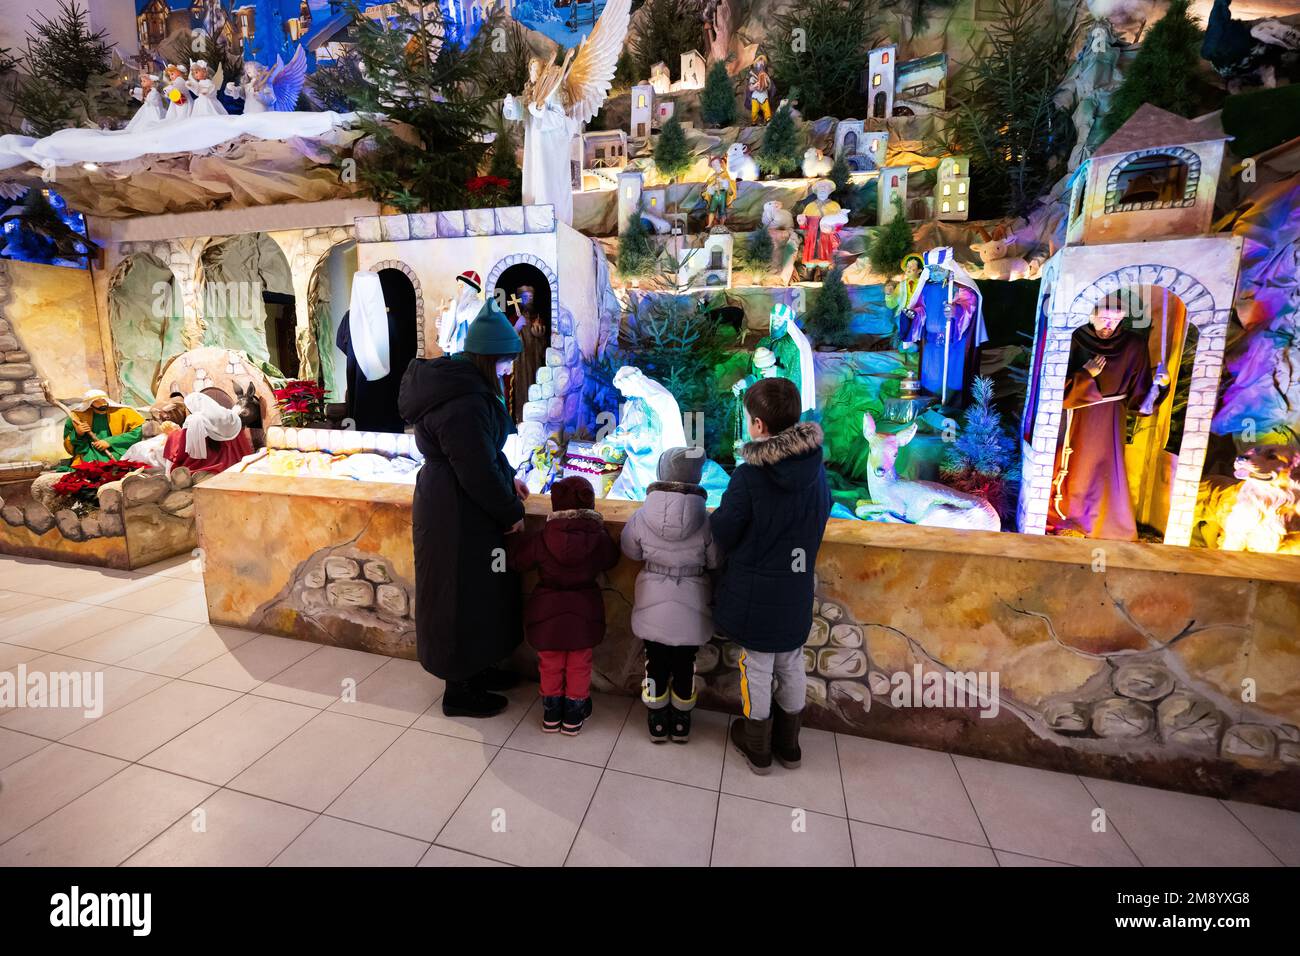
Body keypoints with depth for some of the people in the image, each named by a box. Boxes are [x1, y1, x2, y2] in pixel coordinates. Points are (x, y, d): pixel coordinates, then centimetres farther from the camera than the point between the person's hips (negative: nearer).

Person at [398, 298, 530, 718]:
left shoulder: (459, 381, 7)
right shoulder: (465, 404, -27)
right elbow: (479, 470, -24)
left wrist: (508, 478, 12)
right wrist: (511, 512, -11)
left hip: (448, 505, 10)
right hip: (459, 517, -10)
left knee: (479, 591, 22)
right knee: (463, 596, 6)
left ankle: (474, 669, 42)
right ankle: (459, 691, 26)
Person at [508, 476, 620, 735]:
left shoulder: (542, 538, -15)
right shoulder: (598, 537, -15)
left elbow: (518, 560, -3)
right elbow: (610, 559, 4)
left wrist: (515, 536, 13)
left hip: (548, 613, 0)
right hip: (584, 614, 0)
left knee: (550, 665, 18)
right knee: (579, 666, 17)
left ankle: (551, 714, 32)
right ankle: (573, 717, 29)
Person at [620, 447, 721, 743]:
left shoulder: (642, 516, -15)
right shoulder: (706, 520, -19)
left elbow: (632, 552, 1)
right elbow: (716, 562, -6)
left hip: (654, 606, 1)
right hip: (691, 608, 0)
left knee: (656, 664, 18)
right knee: (684, 666, 18)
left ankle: (658, 724, 34)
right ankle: (681, 725, 35)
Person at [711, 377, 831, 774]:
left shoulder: (748, 476, -24)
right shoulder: (817, 471, -7)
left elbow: (723, 536, -14)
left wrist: (716, 515, 6)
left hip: (755, 594, -5)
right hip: (796, 592, 5)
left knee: (757, 668, 13)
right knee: (791, 665, 21)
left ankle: (757, 747, 33)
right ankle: (788, 742, 40)